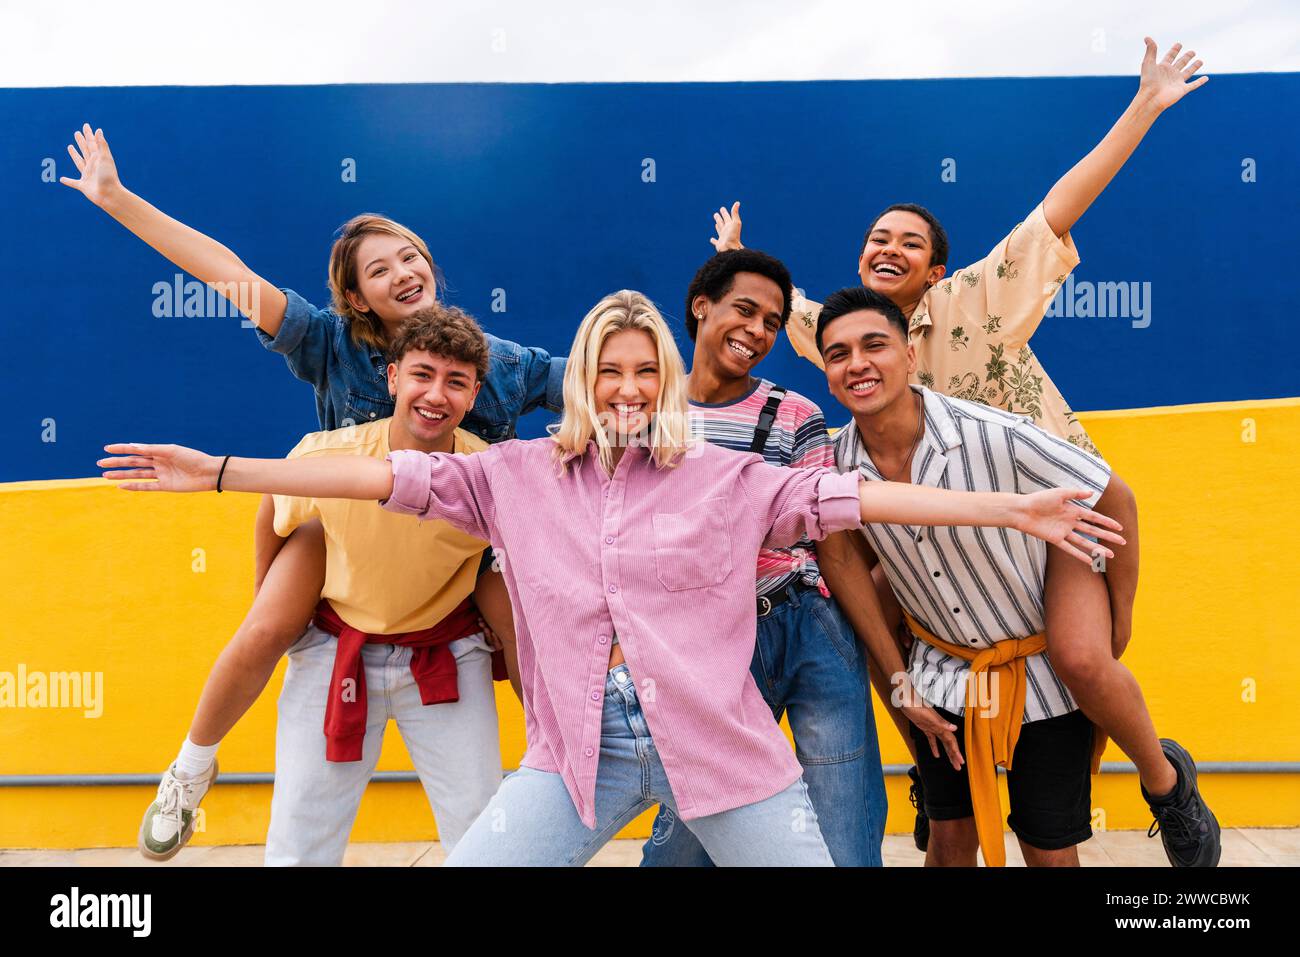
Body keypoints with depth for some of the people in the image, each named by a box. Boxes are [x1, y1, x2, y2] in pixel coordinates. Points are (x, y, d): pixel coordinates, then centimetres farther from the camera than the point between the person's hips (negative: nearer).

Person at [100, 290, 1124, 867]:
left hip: (719, 741, 0)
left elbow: (848, 495, -3)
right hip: (580, 749, 1)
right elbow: (394, 475, 2)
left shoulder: (726, 478, 3)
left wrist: (1007, 510, -9)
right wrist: (219, 471, -2)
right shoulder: (519, 474, 5)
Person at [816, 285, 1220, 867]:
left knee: (1050, 852, 7)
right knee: (948, 844, 12)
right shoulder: (840, 461, -13)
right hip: (944, 673, 3)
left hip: (1044, 672, -3)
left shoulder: (995, 435, -27)